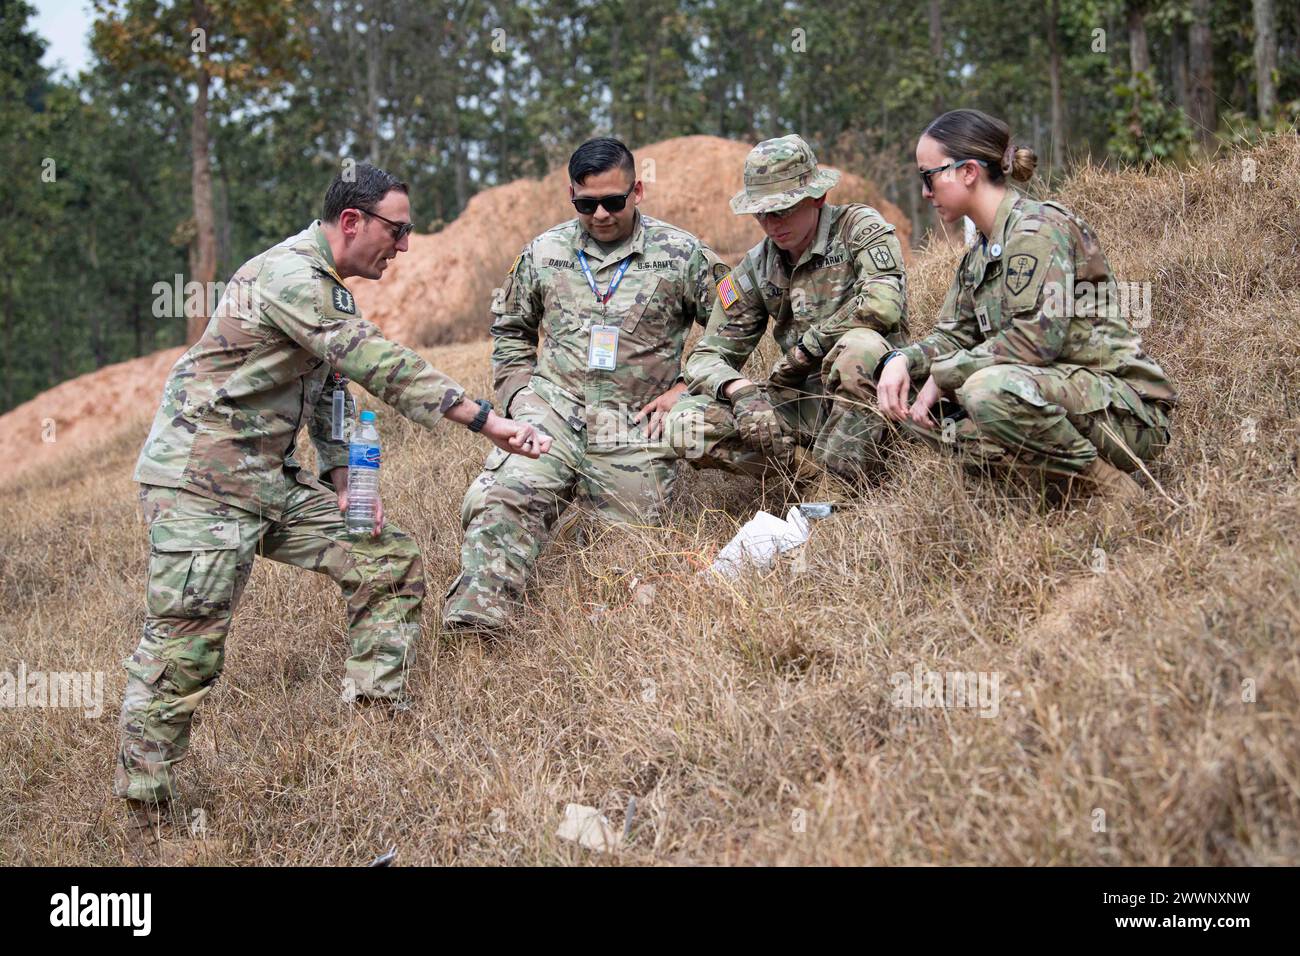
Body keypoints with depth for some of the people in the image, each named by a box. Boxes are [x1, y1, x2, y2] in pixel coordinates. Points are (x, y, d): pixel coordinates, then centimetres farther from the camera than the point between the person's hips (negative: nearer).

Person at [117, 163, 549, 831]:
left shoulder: (331, 291, 13)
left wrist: (345, 487, 7)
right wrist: (486, 422, -28)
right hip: (198, 482, -9)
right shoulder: (287, 275, -20)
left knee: (392, 564, 4)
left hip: (274, 481, 9)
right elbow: (382, 366, -27)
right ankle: (142, 813, 4)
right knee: (184, 649, -8)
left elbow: (334, 389, 20)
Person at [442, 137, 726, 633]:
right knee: (502, 500, -25)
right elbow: (509, 328, 25)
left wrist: (685, 389, 0)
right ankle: (474, 621, -31)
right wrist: (518, 392, 11)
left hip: (636, 428, 0)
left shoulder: (683, 254, 2)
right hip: (553, 412, 1)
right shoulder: (544, 253, 10)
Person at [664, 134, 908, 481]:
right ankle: (817, 469, -18)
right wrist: (742, 390, -18)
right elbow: (707, 356, 6)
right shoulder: (755, 269, 9)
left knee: (859, 343, -39)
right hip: (803, 404, 4)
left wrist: (804, 349, -14)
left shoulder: (858, 227, -5)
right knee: (686, 423, -17)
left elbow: (883, 302, -24)